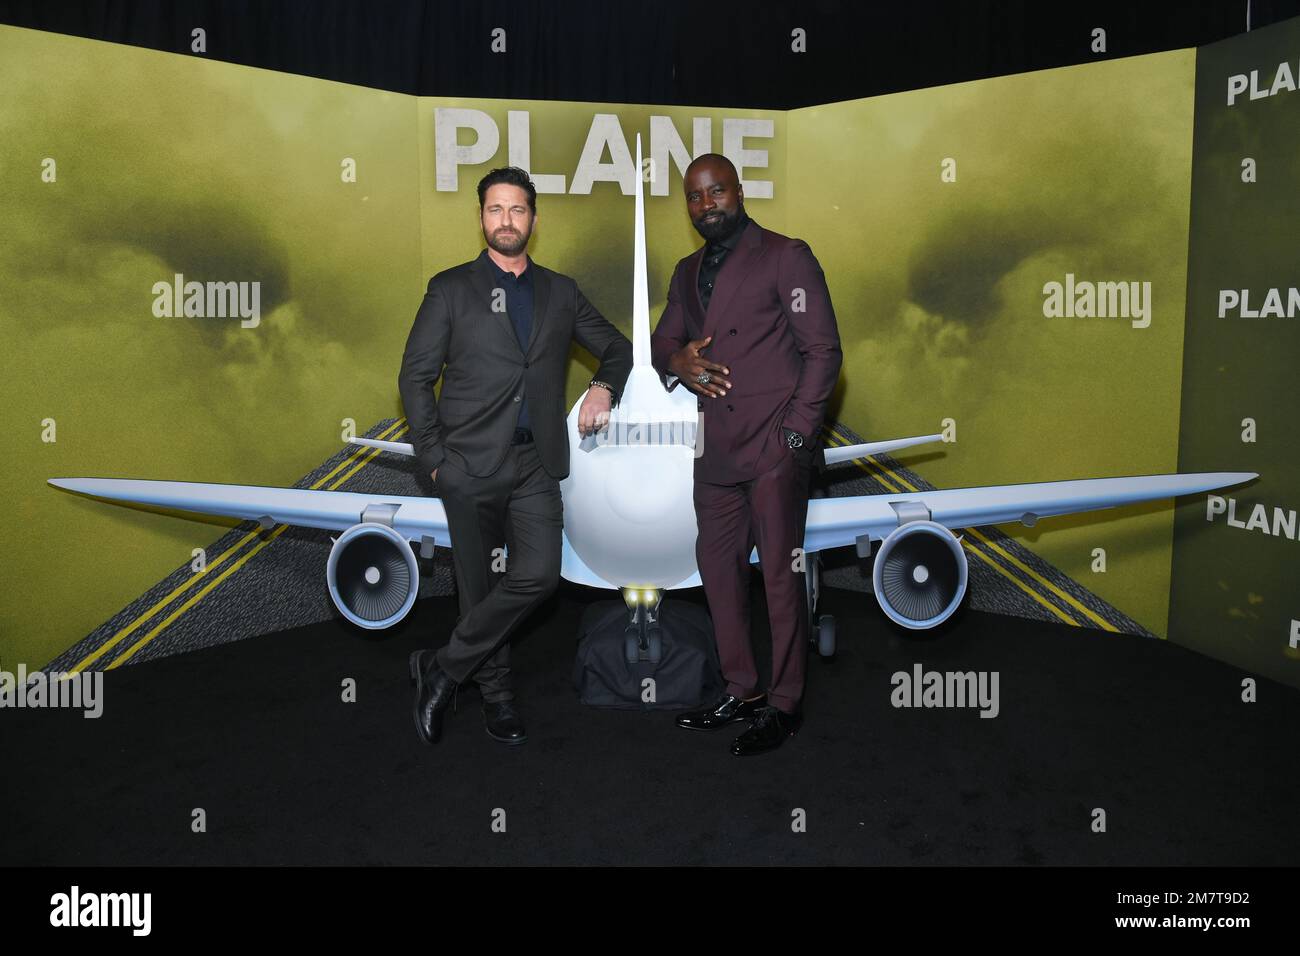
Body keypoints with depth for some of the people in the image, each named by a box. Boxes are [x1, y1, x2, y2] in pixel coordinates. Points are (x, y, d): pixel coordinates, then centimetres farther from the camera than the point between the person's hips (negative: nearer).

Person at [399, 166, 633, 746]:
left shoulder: (561, 293, 13)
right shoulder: (451, 289, 5)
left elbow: (617, 347, 24)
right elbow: (415, 377, 2)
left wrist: (604, 387, 2)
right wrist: (434, 458, -6)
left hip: (537, 465, 2)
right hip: (471, 464, -2)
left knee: (537, 575, -12)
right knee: (480, 585, 4)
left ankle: (443, 668, 6)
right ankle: (495, 693, 24)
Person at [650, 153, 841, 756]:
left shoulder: (786, 256, -1)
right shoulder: (688, 272, 18)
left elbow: (823, 349, -6)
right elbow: (661, 341, 19)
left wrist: (796, 434, -13)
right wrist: (676, 360, -6)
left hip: (774, 447, -6)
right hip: (715, 450, 7)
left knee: (781, 575, -1)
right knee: (718, 568, 10)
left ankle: (784, 704, 13)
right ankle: (741, 692, 24)